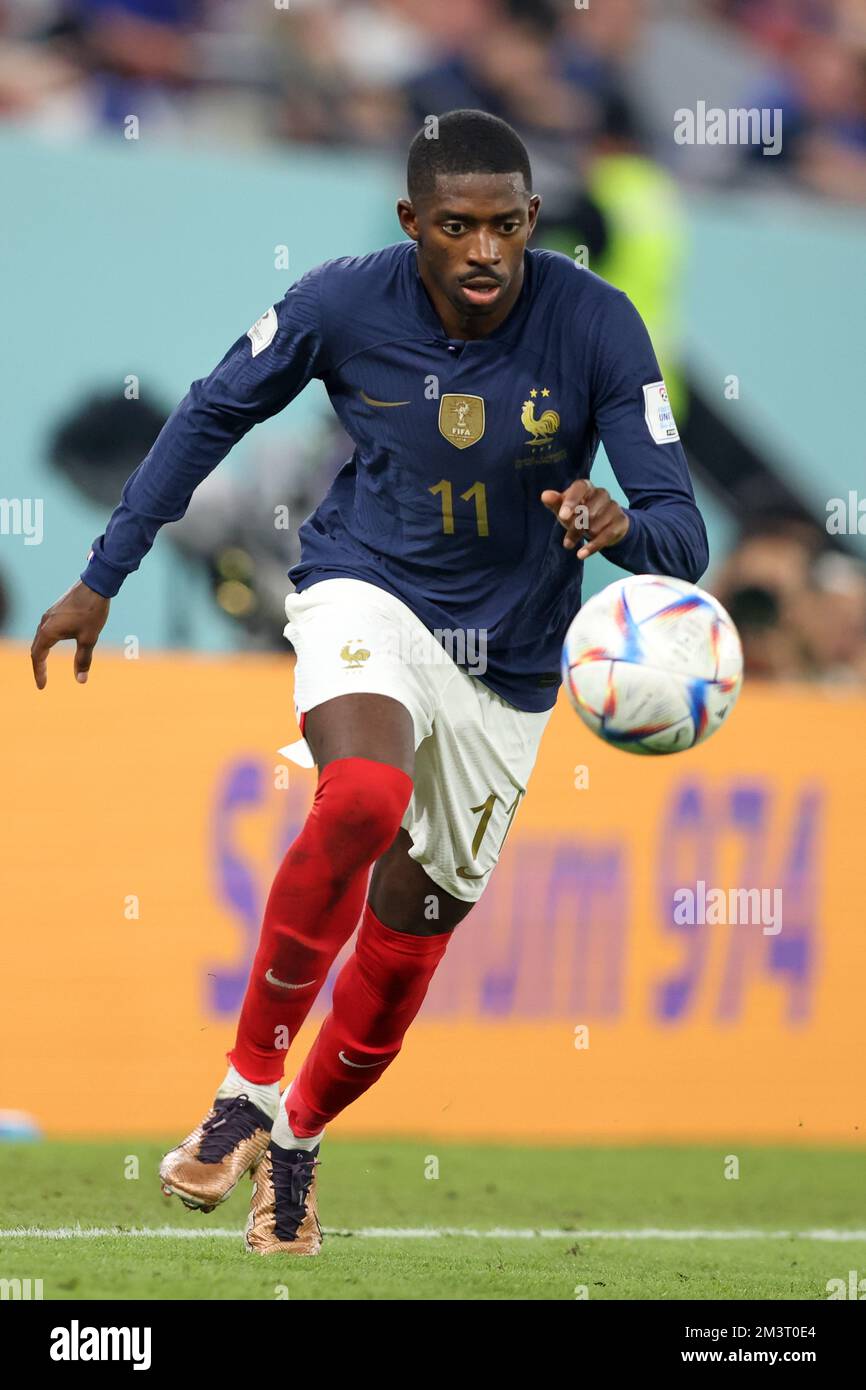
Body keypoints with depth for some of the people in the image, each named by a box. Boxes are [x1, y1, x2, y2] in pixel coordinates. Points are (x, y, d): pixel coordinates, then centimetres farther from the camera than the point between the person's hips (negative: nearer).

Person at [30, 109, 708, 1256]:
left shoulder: (597, 326, -17)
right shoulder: (344, 304, -15)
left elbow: (682, 532, -16)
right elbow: (213, 414, 2)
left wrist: (621, 526, -40)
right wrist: (103, 578, 3)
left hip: (506, 663, 2)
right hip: (367, 593, -2)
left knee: (409, 931, 7)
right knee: (364, 797, -34)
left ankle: (298, 1137, 35)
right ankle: (249, 1086, -21)